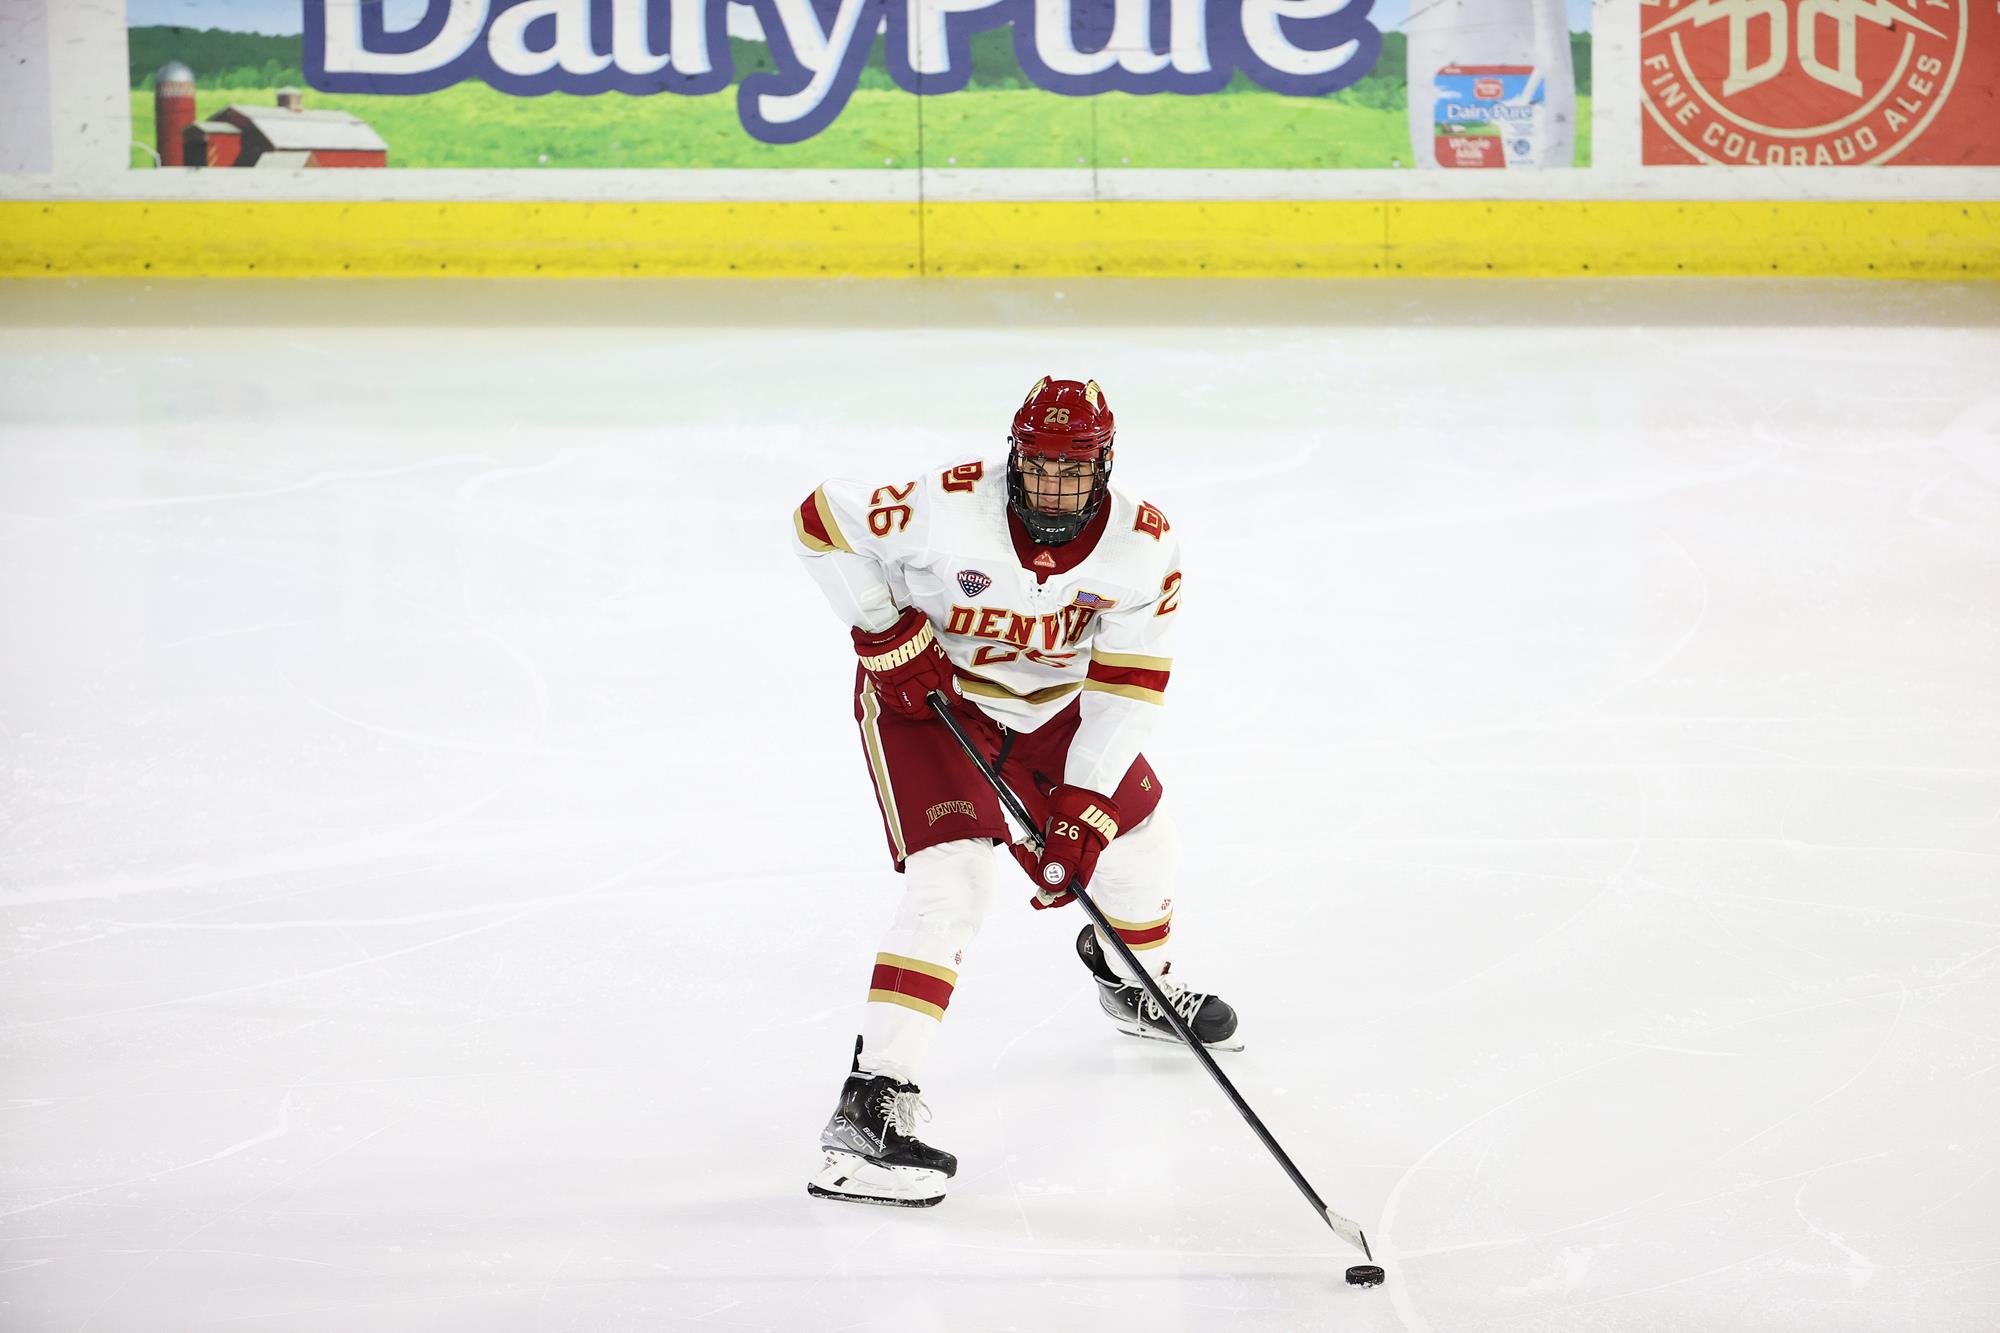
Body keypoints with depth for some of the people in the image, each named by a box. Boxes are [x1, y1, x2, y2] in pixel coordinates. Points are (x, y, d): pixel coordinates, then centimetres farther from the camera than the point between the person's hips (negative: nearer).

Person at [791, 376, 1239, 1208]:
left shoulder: (1143, 546, -19)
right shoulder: (949, 508, -31)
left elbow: (1126, 688, -17)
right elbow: (822, 522, -19)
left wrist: (1079, 811, -23)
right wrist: (887, 633, -21)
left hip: (1049, 701, 5)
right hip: (923, 692, -5)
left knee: (1136, 843, 13)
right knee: (954, 880, -22)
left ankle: (1136, 984, 49)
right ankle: (870, 1104, -27)